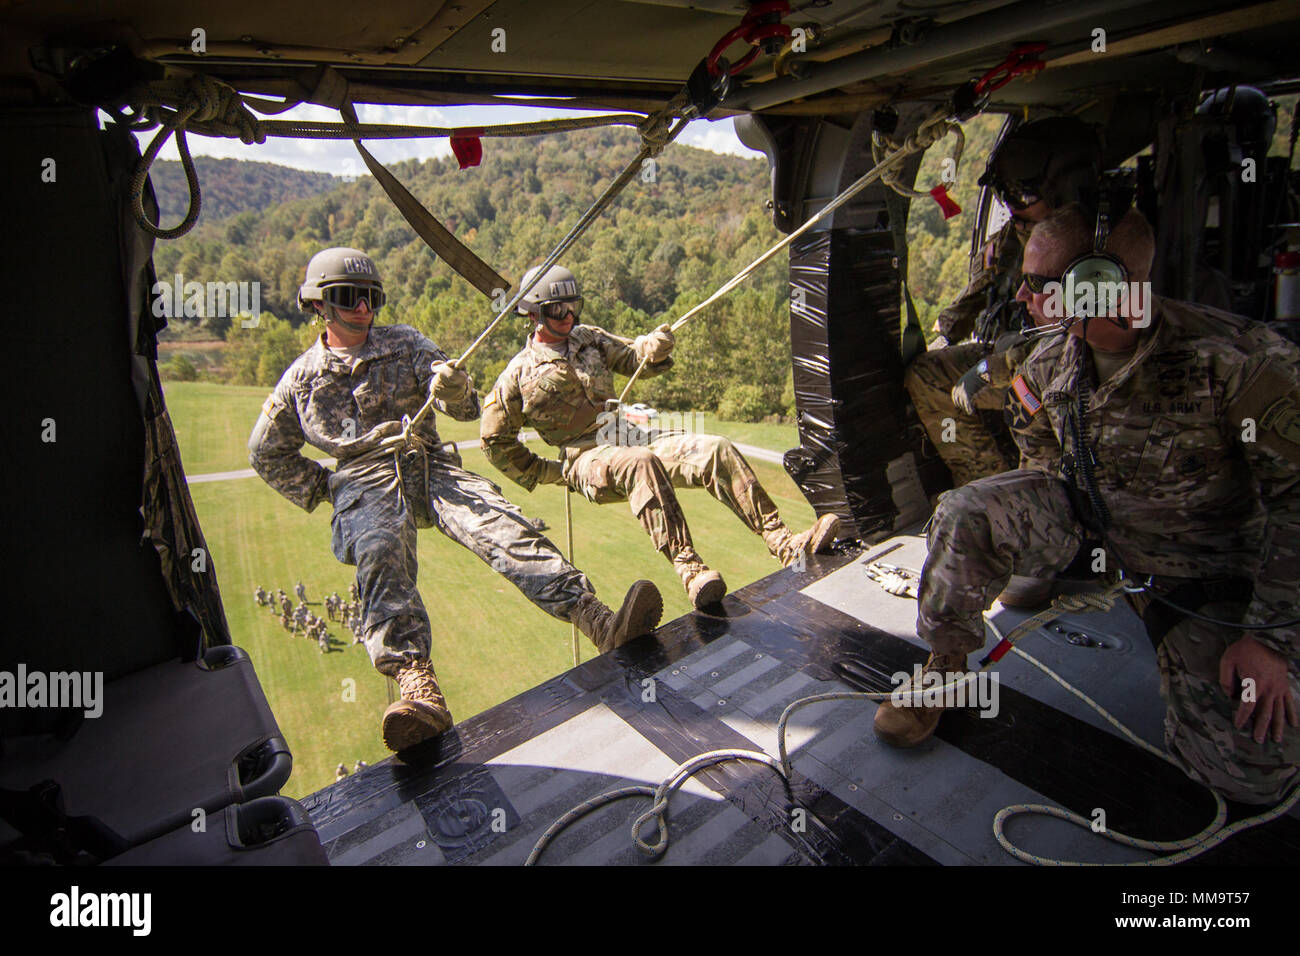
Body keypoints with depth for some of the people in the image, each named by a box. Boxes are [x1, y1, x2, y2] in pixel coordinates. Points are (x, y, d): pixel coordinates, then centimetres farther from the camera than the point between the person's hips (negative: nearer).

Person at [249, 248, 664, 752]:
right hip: (364, 487, 0)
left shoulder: (404, 343, 14)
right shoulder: (302, 378, 15)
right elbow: (266, 452, 27)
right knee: (380, 557, -34)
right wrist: (319, 490, 14)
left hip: (430, 466, 1)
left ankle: (599, 621, -41)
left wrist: (454, 388, -22)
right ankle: (419, 689, -50)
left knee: (502, 524, -27)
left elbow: (468, 409, 3)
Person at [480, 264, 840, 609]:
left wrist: (654, 347, -6)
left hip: (632, 436, 5)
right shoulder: (520, 374, 3)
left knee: (716, 450, -17)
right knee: (642, 464, -41)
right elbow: (495, 441, 10)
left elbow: (633, 357, 19)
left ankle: (787, 544, -24)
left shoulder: (588, 338, 16)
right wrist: (539, 473, 5)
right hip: (587, 458, -5)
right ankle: (689, 568, -48)